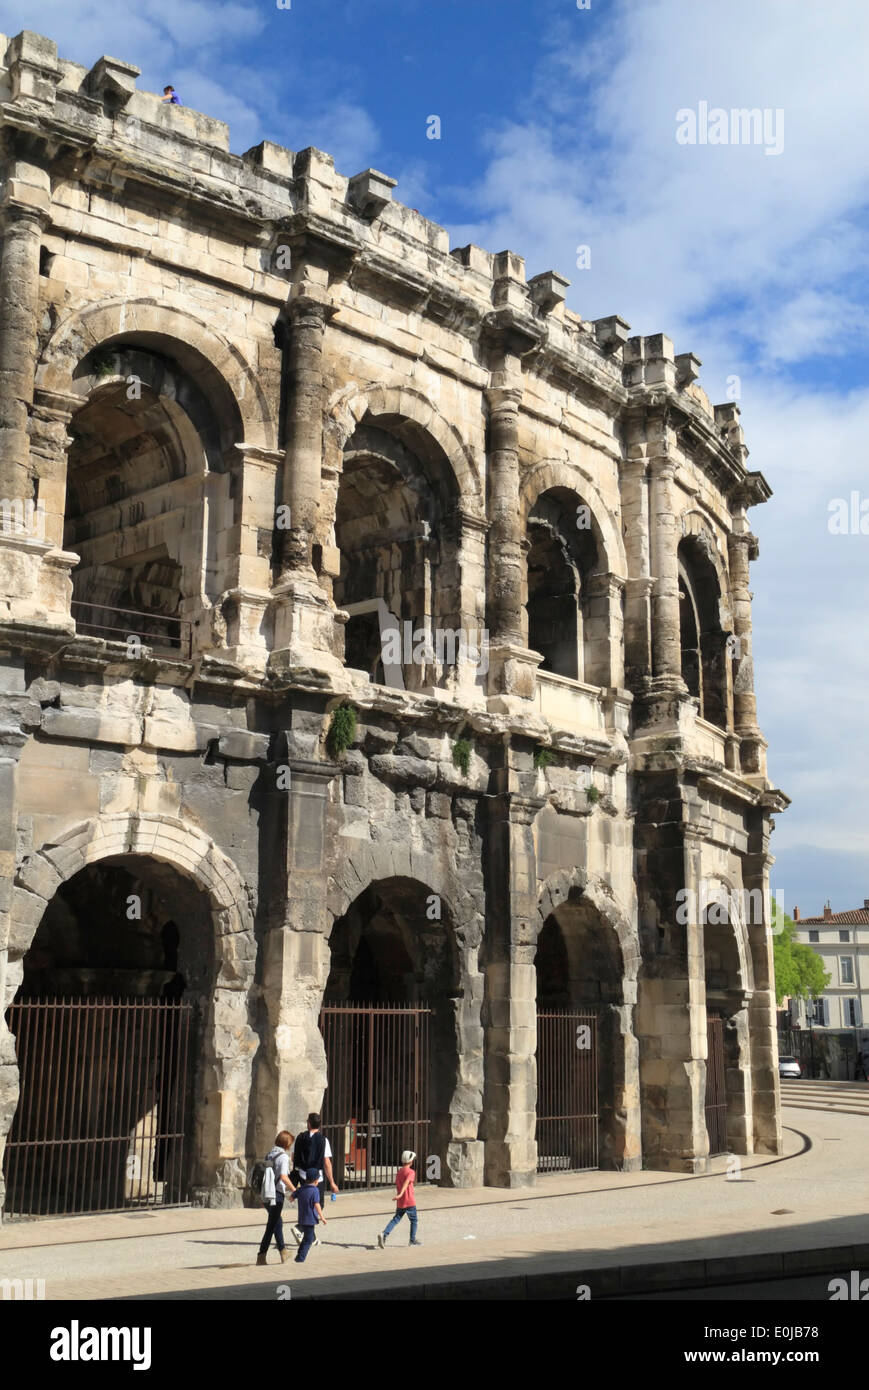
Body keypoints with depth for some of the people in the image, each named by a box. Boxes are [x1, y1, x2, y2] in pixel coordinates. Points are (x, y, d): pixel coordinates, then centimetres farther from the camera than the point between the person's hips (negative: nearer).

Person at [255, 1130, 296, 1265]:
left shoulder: (269, 1154, 11)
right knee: (272, 1226, 0)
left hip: (265, 1193, 8)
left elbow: (264, 1174, 15)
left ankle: (283, 1252, 30)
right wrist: (294, 1190, -12)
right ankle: (261, 1256, 0)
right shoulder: (283, 1156, -13)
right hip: (276, 1194, -8)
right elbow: (283, 1177, -22)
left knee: (278, 1222, 21)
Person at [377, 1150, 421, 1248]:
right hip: (409, 1202, -6)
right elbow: (406, 1183, -27)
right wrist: (400, 1194, -37)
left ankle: (384, 1234, -13)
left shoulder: (398, 1172, 12)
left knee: (396, 1219, 7)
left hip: (400, 1202, 6)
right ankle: (413, 1240, 18)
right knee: (413, 1220, 11)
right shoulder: (410, 1172, -12)